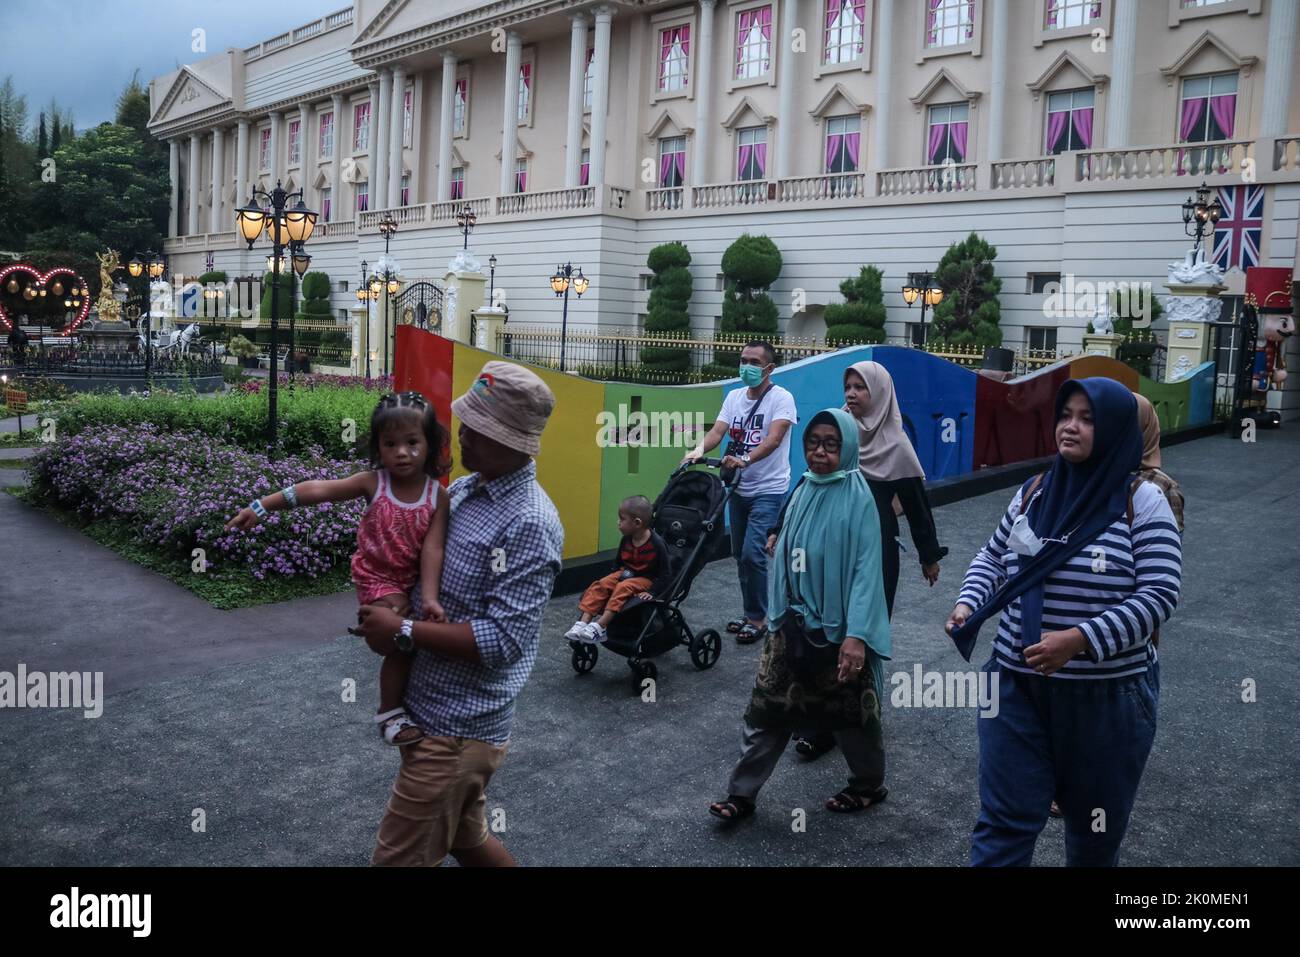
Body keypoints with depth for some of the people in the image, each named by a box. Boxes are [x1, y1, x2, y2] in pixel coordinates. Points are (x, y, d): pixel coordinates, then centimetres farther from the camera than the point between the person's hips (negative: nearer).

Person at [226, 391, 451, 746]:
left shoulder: (437, 494, -13)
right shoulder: (373, 482, -15)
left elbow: (432, 548, -19)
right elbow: (315, 490, -16)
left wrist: (430, 596, -28)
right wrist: (261, 506, -19)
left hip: (413, 580, 3)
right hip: (377, 580, -3)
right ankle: (390, 713, 6)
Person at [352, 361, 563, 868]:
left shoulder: (529, 524, -22)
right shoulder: (462, 489, 4)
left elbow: (502, 640, -26)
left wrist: (403, 632, -22)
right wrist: (381, 606, 0)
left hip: (457, 728, -9)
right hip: (436, 710, 9)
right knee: (465, 838, 25)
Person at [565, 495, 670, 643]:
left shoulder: (657, 544, -19)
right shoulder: (626, 540, 0)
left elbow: (664, 575, -15)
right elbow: (618, 563, 16)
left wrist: (651, 592, -26)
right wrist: (610, 577, 0)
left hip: (646, 579, -6)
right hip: (626, 573, 6)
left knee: (623, 588, -33)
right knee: (600, 585, -18)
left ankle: (600, 626, -39)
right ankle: (583, 622, -27)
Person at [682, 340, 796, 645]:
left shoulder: (781, 398, -10)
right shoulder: (734, 397, 8)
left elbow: (774, 439, -24)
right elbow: (718, 431, -4)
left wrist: (744, 460, -41)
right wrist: (698, 451, -25)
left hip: (768, 489, -6)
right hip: (739, 488, 6)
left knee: (752, 553, -12)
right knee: (740, 554, 12)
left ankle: (757, 619, 1)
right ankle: (751, 613, 25)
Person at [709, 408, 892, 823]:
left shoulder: (857, 497, -14)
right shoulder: (803, 490, 4)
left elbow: (866, 568, -18)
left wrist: (857, 635, -24)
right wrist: (779, 614, 14)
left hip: (836, 629, -5)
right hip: (792, 624, 5)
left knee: (849, 712, 12)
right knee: (767, 707, 8)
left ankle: (869, 785, 35)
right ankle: (742, 793, 18)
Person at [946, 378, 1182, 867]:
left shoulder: (1141, 501, -9)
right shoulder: (1034, 492, 4)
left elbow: (1158, 595, -15)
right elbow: (992, 558, 15)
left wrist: (1081, 639, -25)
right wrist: (968, 604, -4)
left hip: (1108, 695, -2)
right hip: (1018, 686, 3)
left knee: (1095, 825, 19)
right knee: (1004, 821, 4)